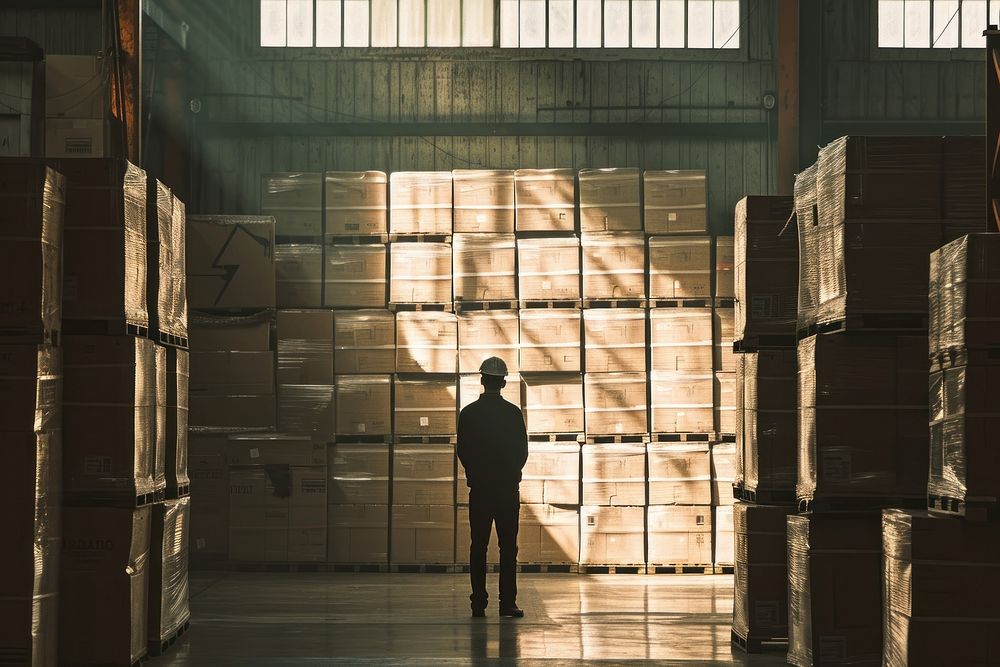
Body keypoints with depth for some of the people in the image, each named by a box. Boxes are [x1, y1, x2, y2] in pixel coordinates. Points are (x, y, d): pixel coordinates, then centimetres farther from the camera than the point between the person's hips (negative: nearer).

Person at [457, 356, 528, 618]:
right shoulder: (513, 413, -3)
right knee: (508, 546, 1)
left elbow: (462, 450, 1)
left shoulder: (468, 413, -1)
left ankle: (479, 603, 1)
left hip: (479, 488, 1)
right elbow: (523, 451, -1)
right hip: (508, 488, -1)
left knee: (478, 546, 3)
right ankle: (508, 603, -4)